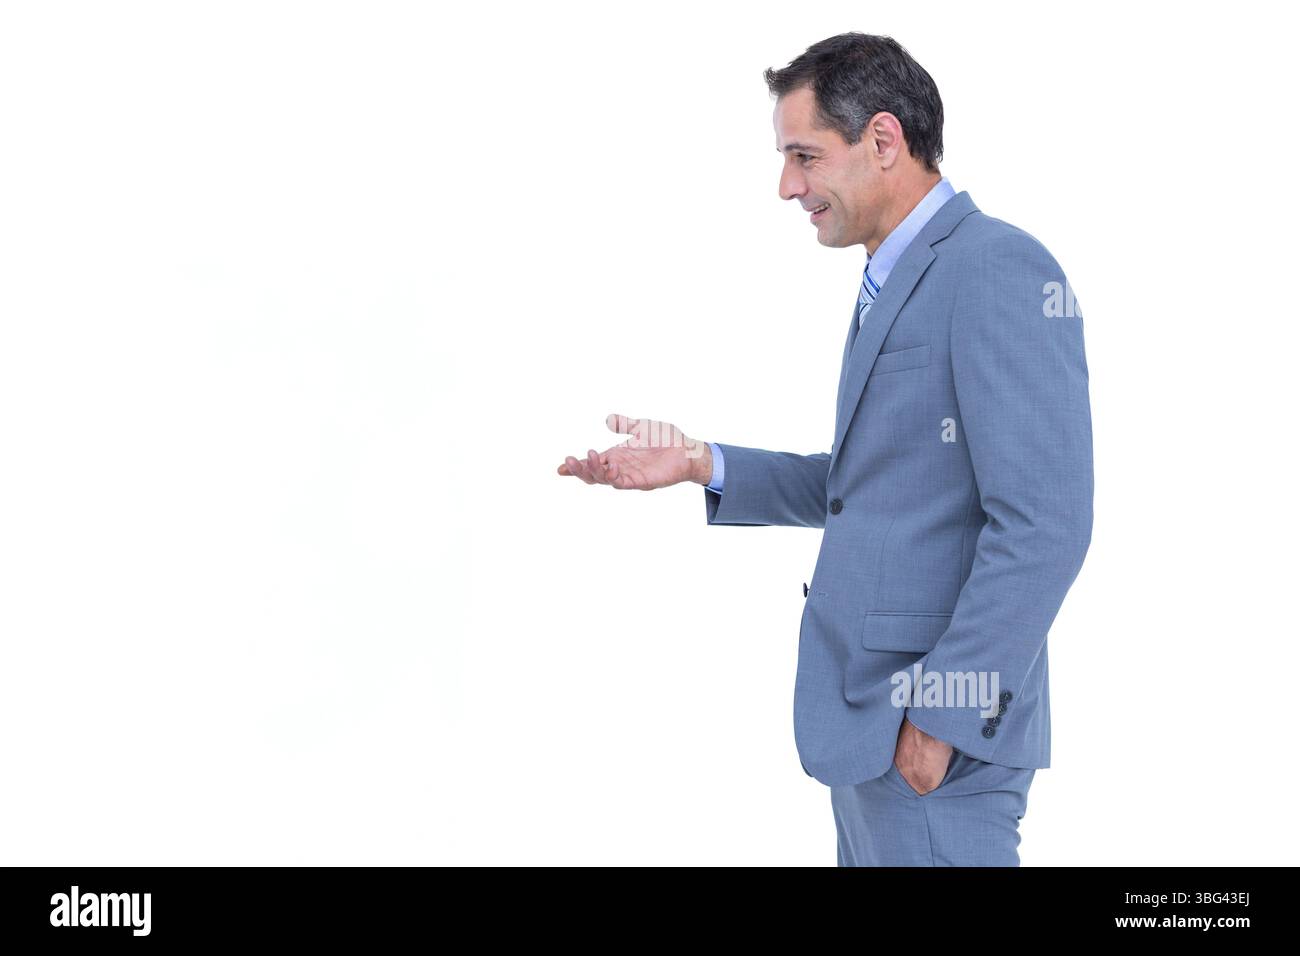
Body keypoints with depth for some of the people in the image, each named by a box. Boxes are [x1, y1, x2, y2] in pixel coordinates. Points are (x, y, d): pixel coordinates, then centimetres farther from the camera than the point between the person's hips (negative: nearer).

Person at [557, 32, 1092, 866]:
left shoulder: (1001, 270, -16)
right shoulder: (896, 284, 15)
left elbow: (1043, 525, -22)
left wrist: (942, 715, -20)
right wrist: (702, 464, 8)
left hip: (936, 733, -9)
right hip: (872, 717, 10)